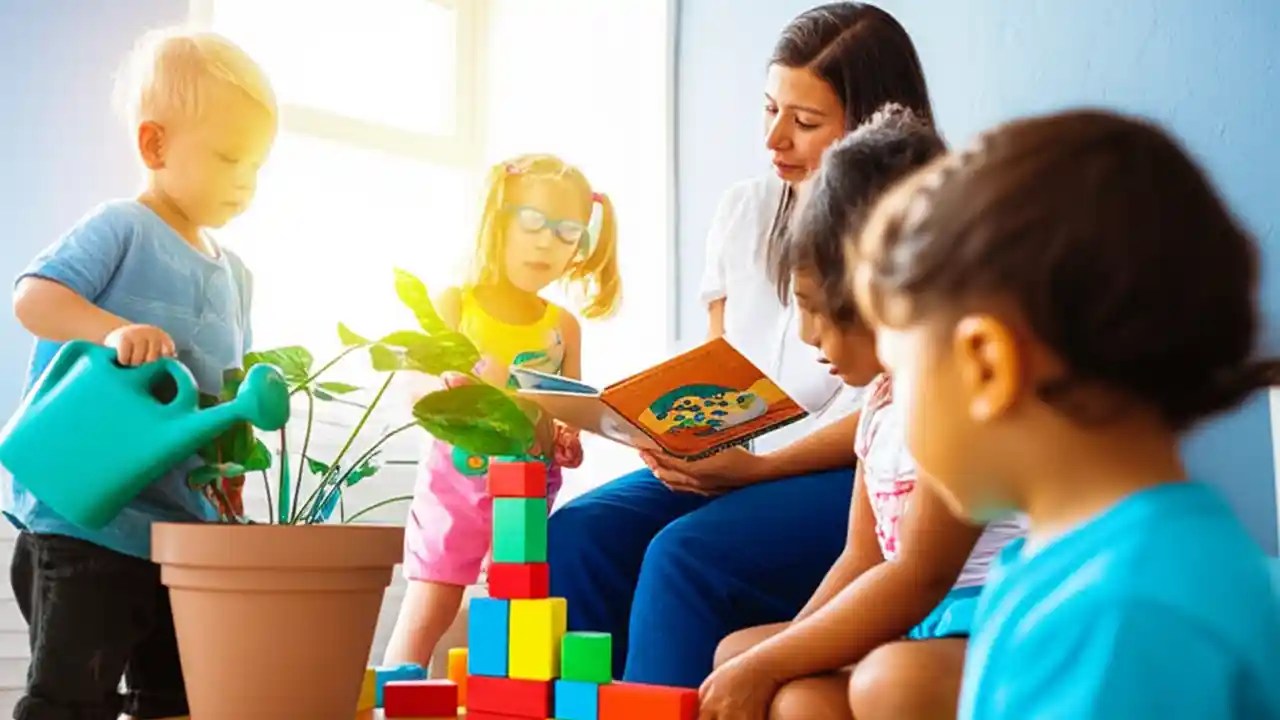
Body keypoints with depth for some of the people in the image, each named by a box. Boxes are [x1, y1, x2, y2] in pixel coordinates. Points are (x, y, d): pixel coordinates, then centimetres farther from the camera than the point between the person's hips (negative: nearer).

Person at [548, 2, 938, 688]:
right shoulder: (745, 211, 11)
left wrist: (758, 468, -22)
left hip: (861, 479, -6)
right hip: (734, 464, 6)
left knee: (687, 554, -30)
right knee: (577, 533, -18)